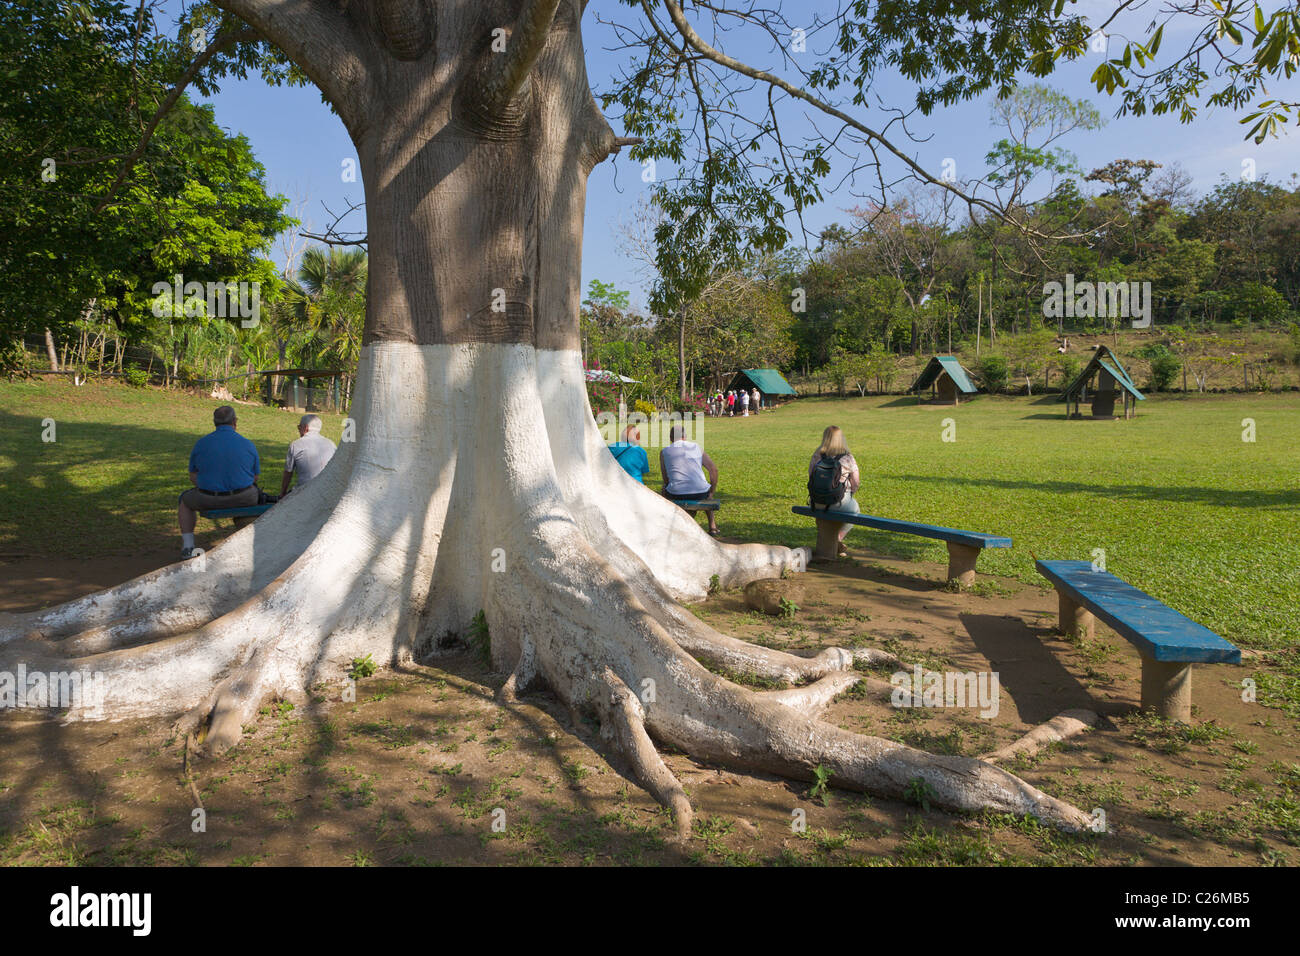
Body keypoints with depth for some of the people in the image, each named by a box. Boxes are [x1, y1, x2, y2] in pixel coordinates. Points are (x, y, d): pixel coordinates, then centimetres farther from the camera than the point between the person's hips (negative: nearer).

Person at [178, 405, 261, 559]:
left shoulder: (201, 444, -2)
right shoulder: (248, 445, -4)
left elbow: (193, 477, 6)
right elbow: (255, 478, 5)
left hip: (209, 500, 0)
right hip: (242, 499, 0)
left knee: (185, 500, 32)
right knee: (257, 493, 35)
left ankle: (188, 547, 24)